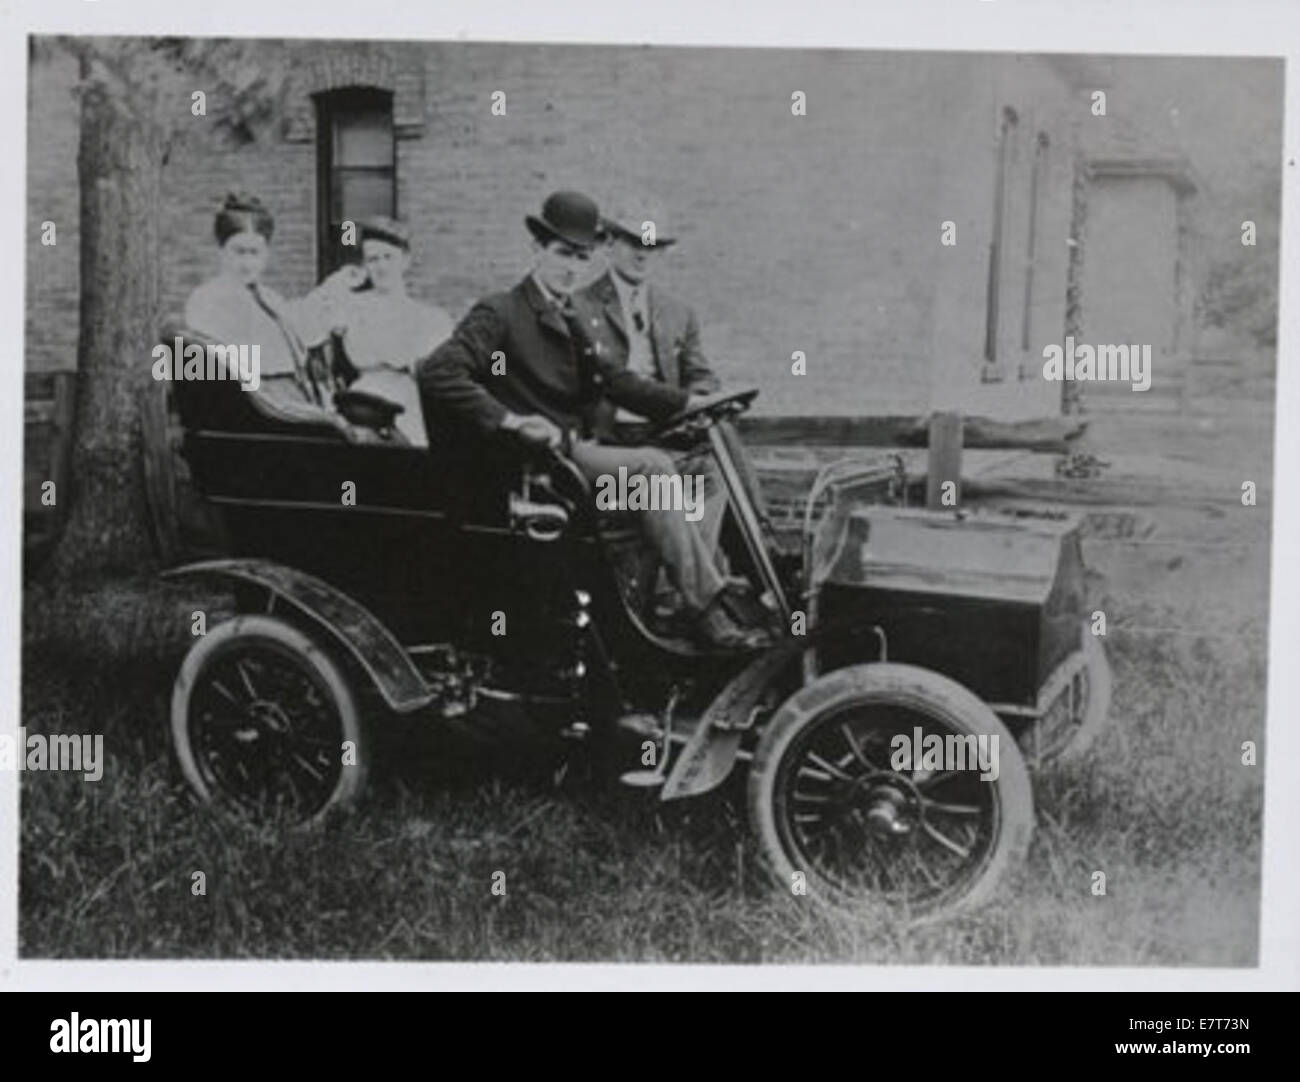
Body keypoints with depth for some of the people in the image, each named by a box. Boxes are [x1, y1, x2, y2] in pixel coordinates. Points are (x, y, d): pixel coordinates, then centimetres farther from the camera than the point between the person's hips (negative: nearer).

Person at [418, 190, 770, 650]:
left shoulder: (569, 321, 21)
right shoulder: (500, 314, -6)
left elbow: (614, 381, 18)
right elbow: (436, 373, -19)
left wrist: (691, 401, 8)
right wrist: (510, 419, -26)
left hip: (577, 450, 8)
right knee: (652, 466, -25)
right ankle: (707, 613, -21)